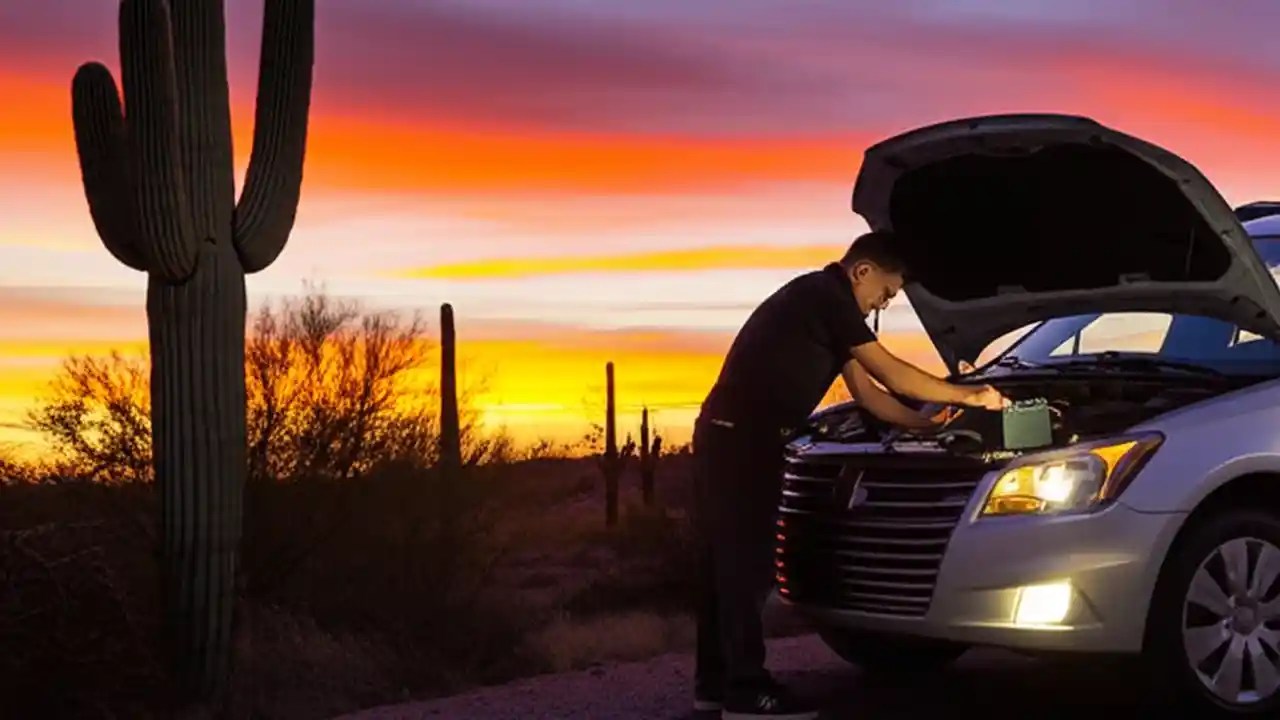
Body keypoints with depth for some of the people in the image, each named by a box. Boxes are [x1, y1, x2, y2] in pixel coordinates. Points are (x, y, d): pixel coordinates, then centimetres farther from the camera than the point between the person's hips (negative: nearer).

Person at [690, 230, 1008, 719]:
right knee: (746, 560, -8)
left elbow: (867, 393, 20)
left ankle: (715, 680, 17)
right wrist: (968, 397, -3)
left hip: (727, 435, 10)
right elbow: (890, 374, -10)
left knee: (725, 558, 12)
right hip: (742, 439, -10)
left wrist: (931, 426, 16)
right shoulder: (825, 296, -10)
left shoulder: (820, 301, 21)